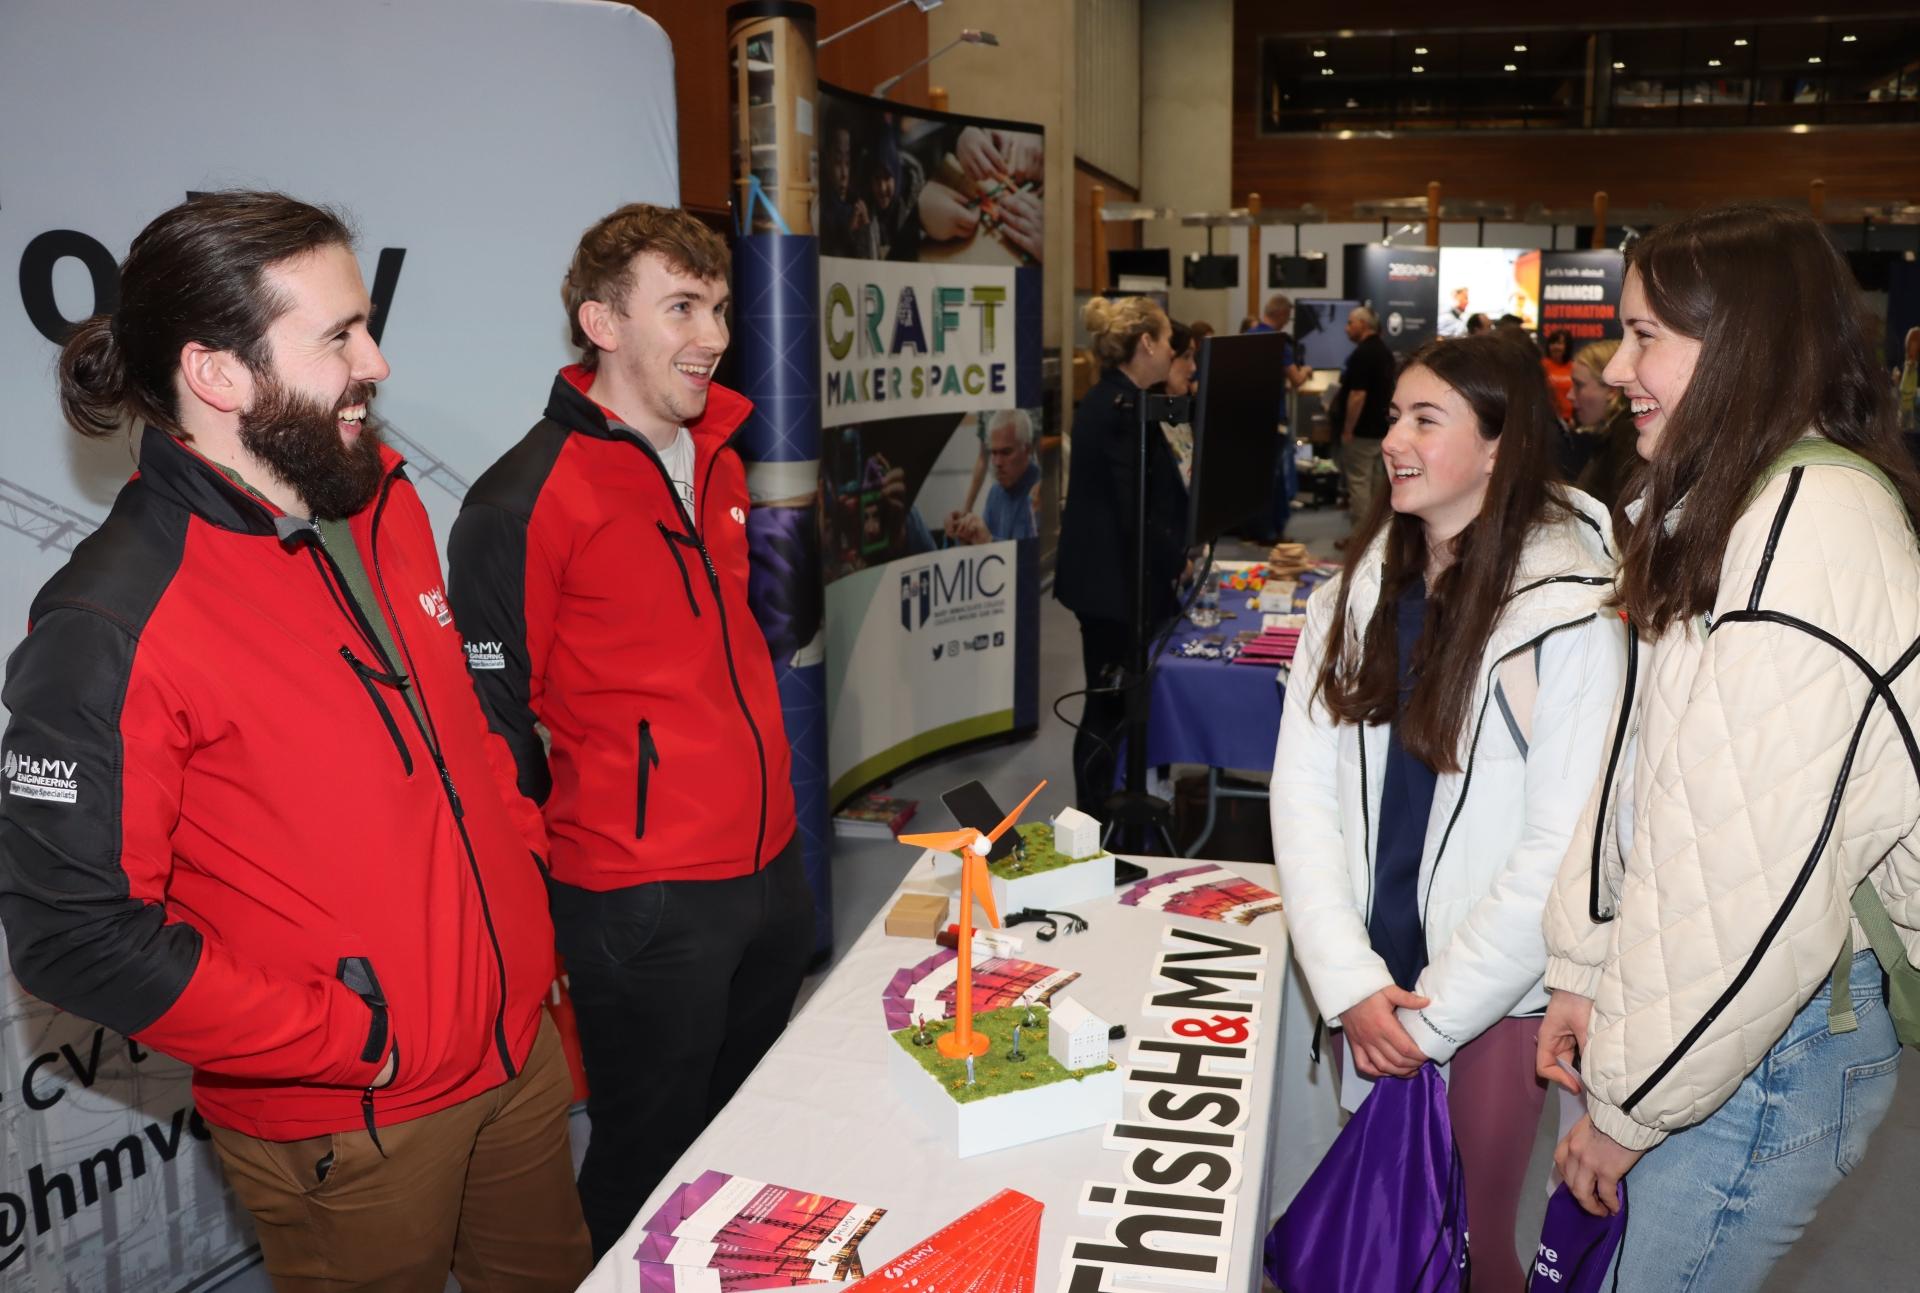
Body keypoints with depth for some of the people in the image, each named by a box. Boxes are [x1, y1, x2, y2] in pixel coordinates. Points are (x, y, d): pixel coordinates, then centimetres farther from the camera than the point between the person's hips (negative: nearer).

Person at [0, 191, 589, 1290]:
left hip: (521, 1045, 7)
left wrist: (521, 856, 6)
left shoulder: (382, 506, 1)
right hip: (346, 1136, -6)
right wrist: (355, 1038, -17)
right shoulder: (112, 628, -22)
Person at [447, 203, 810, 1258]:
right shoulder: (524, 504, -16)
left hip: (770, 867, 7)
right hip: (641, 903, -7)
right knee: (650, 1169, 12)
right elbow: (495, 727, -12)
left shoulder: (717, 463, 9)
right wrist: (552, 891, -8)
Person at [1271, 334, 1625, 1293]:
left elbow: (1562, 851, -16)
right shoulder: (1359, 592, -1)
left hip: (1494, 996, -4)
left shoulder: (1570, 616, -14)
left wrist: (1435, 1013, -12)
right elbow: (1303, 786, -4)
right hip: (1371, 975, 4)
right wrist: (1352, 982, -11)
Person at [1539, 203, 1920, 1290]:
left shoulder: (1816, 530, -23)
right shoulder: (1735, 509, 11)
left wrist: (1631, 1105, -14)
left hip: (1766, 1050, -9)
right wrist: (1588, 975, 5)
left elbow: (1758, 883, -25)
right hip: (1700, 1009, 9)